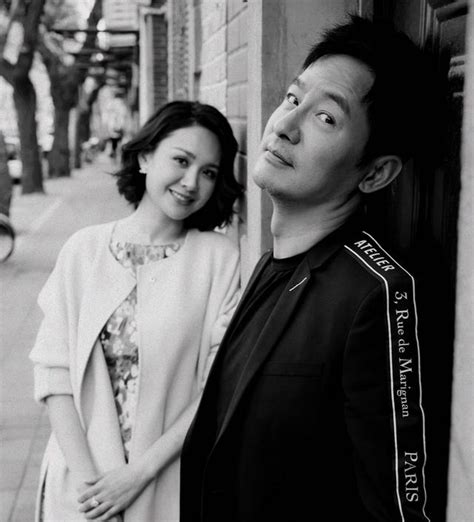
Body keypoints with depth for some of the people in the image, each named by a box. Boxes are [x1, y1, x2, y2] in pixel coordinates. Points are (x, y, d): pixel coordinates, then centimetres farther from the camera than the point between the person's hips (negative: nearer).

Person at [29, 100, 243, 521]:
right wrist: (85, 474, -13)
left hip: (171, 483, -1)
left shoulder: (218, 257, -9)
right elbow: (53, 367, -4)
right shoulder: (84, 249, -4)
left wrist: (140, 473, -13)